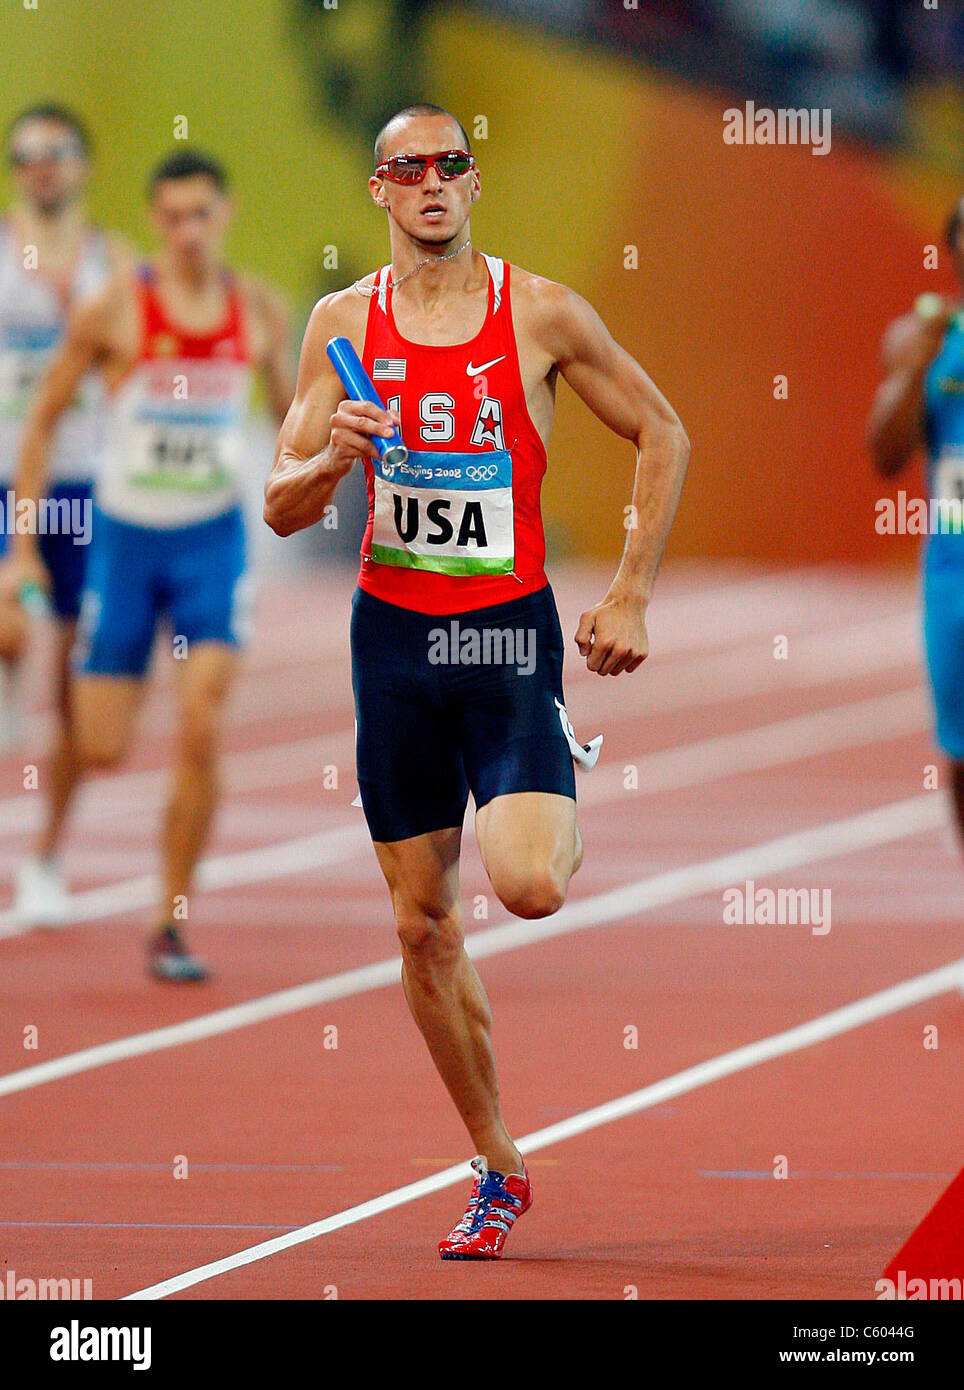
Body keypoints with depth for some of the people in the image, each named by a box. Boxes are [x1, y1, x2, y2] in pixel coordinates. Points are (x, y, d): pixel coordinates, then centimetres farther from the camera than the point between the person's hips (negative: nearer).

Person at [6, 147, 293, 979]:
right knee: (102, 752, 0)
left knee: (201, 733, -15)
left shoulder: (260, 311, -1)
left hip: (215, 541, 1)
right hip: (127, 536, -1)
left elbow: (287, 406, 18)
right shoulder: (116, 308, -9)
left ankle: (172, 926, -6)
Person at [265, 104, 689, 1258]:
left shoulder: (542, 314, -4)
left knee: (528, 886, -22)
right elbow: (281, 510, 4)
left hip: (509, 633, -3)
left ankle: (564, 822, 17)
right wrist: (331, 460, -19)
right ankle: (496, 1171, 17)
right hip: (393, 634, 3)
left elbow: (662, 439, 6)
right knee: (423, 927, 4)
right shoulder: (343, 322, 3)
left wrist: (629, 598, 0)